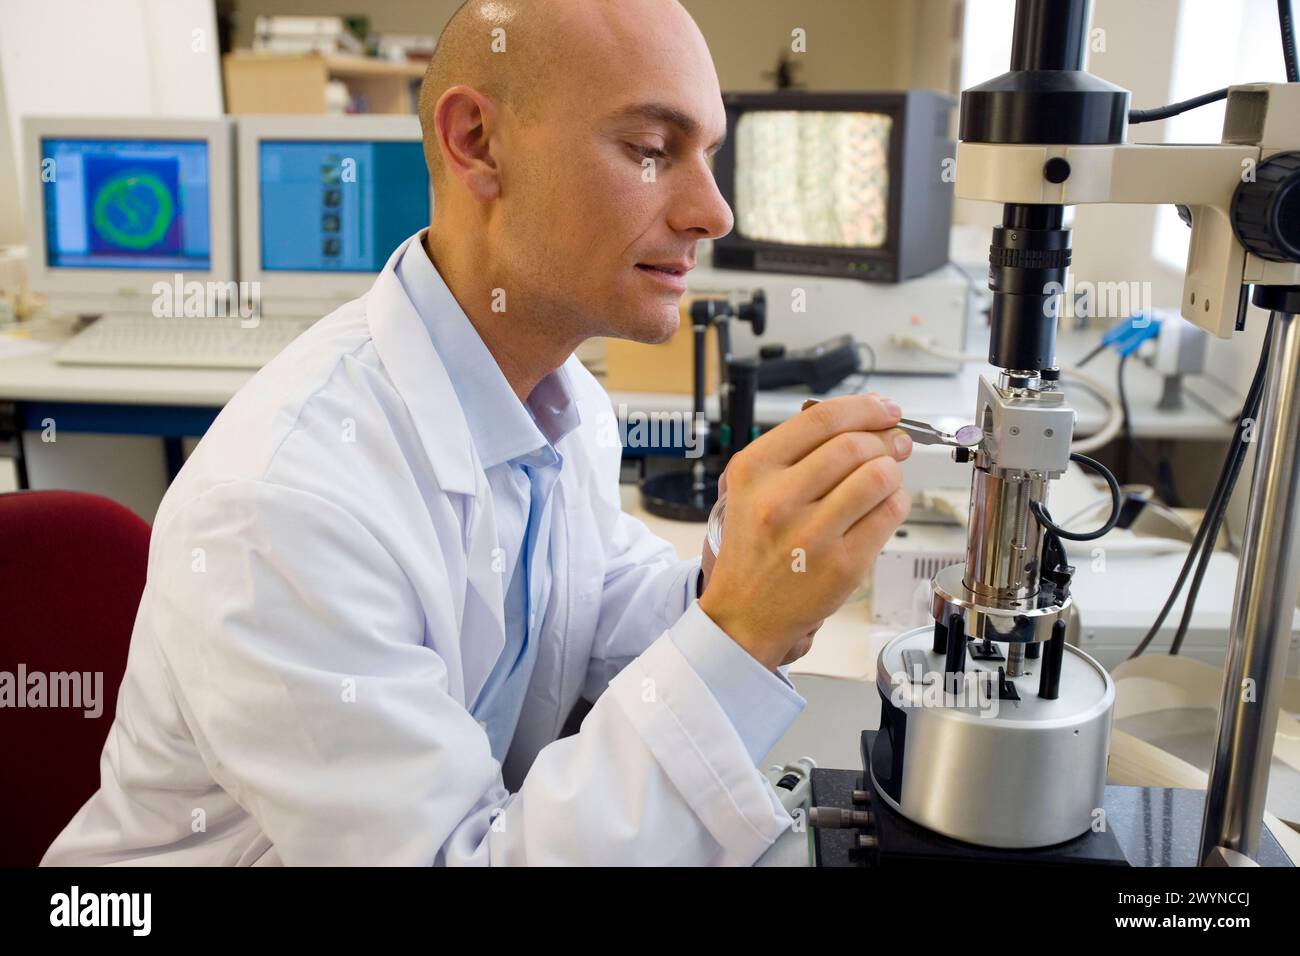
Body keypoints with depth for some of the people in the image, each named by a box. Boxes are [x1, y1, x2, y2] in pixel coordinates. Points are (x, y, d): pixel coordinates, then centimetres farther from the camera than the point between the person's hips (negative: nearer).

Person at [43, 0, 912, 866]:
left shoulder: (571, 404, -3)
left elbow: (603, 633, 4)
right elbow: (448, 851, -26)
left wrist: (727, 595, -14)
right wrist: (737, 633, -32)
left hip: (503, 822, 6)